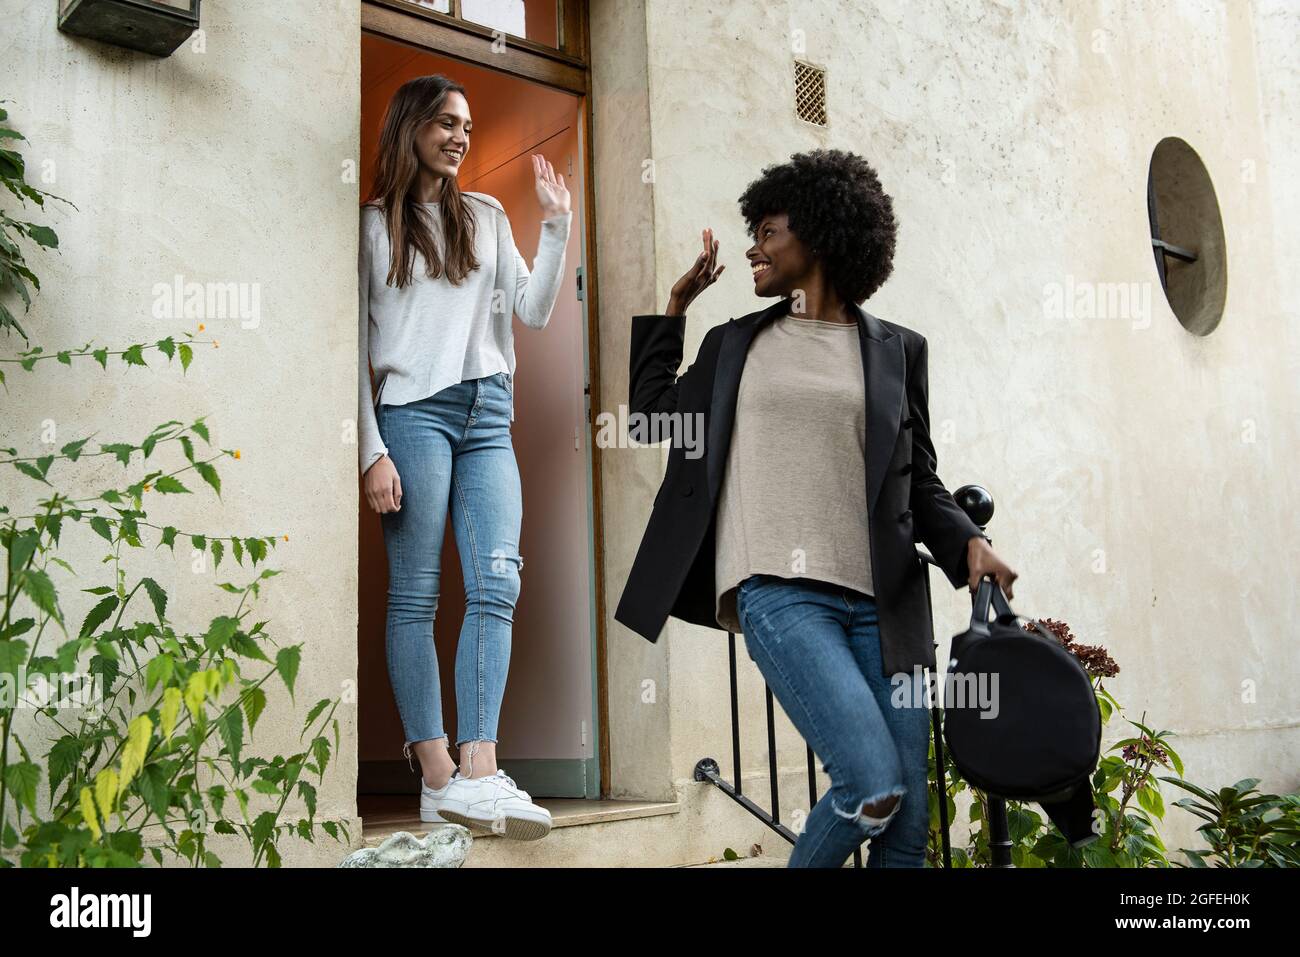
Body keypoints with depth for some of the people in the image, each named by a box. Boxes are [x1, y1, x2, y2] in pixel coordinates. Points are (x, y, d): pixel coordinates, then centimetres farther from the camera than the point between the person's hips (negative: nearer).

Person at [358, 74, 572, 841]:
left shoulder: (486, 217, 20)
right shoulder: (373, 225, 8)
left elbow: (533, 313, 15)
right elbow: (358, 346, 2)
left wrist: (557, 226, 6)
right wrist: (373, 452, -7)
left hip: (489, 413, 4)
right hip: (414, 410, -4)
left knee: (497, 583, -11)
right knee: (416, 593, -6)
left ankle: (478, 774, -16)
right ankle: (437, 775, -3)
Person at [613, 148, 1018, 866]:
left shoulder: (896, 350, 13)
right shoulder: (735, 343, 16)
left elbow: (920, 482, 14)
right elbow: (651, 418, 22)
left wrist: (969, 543, -4)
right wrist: (675, 304, 20)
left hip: (880, 599, 2)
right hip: (778, 590, -1)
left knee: (909, 822, 0)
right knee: (873, 786, -17)